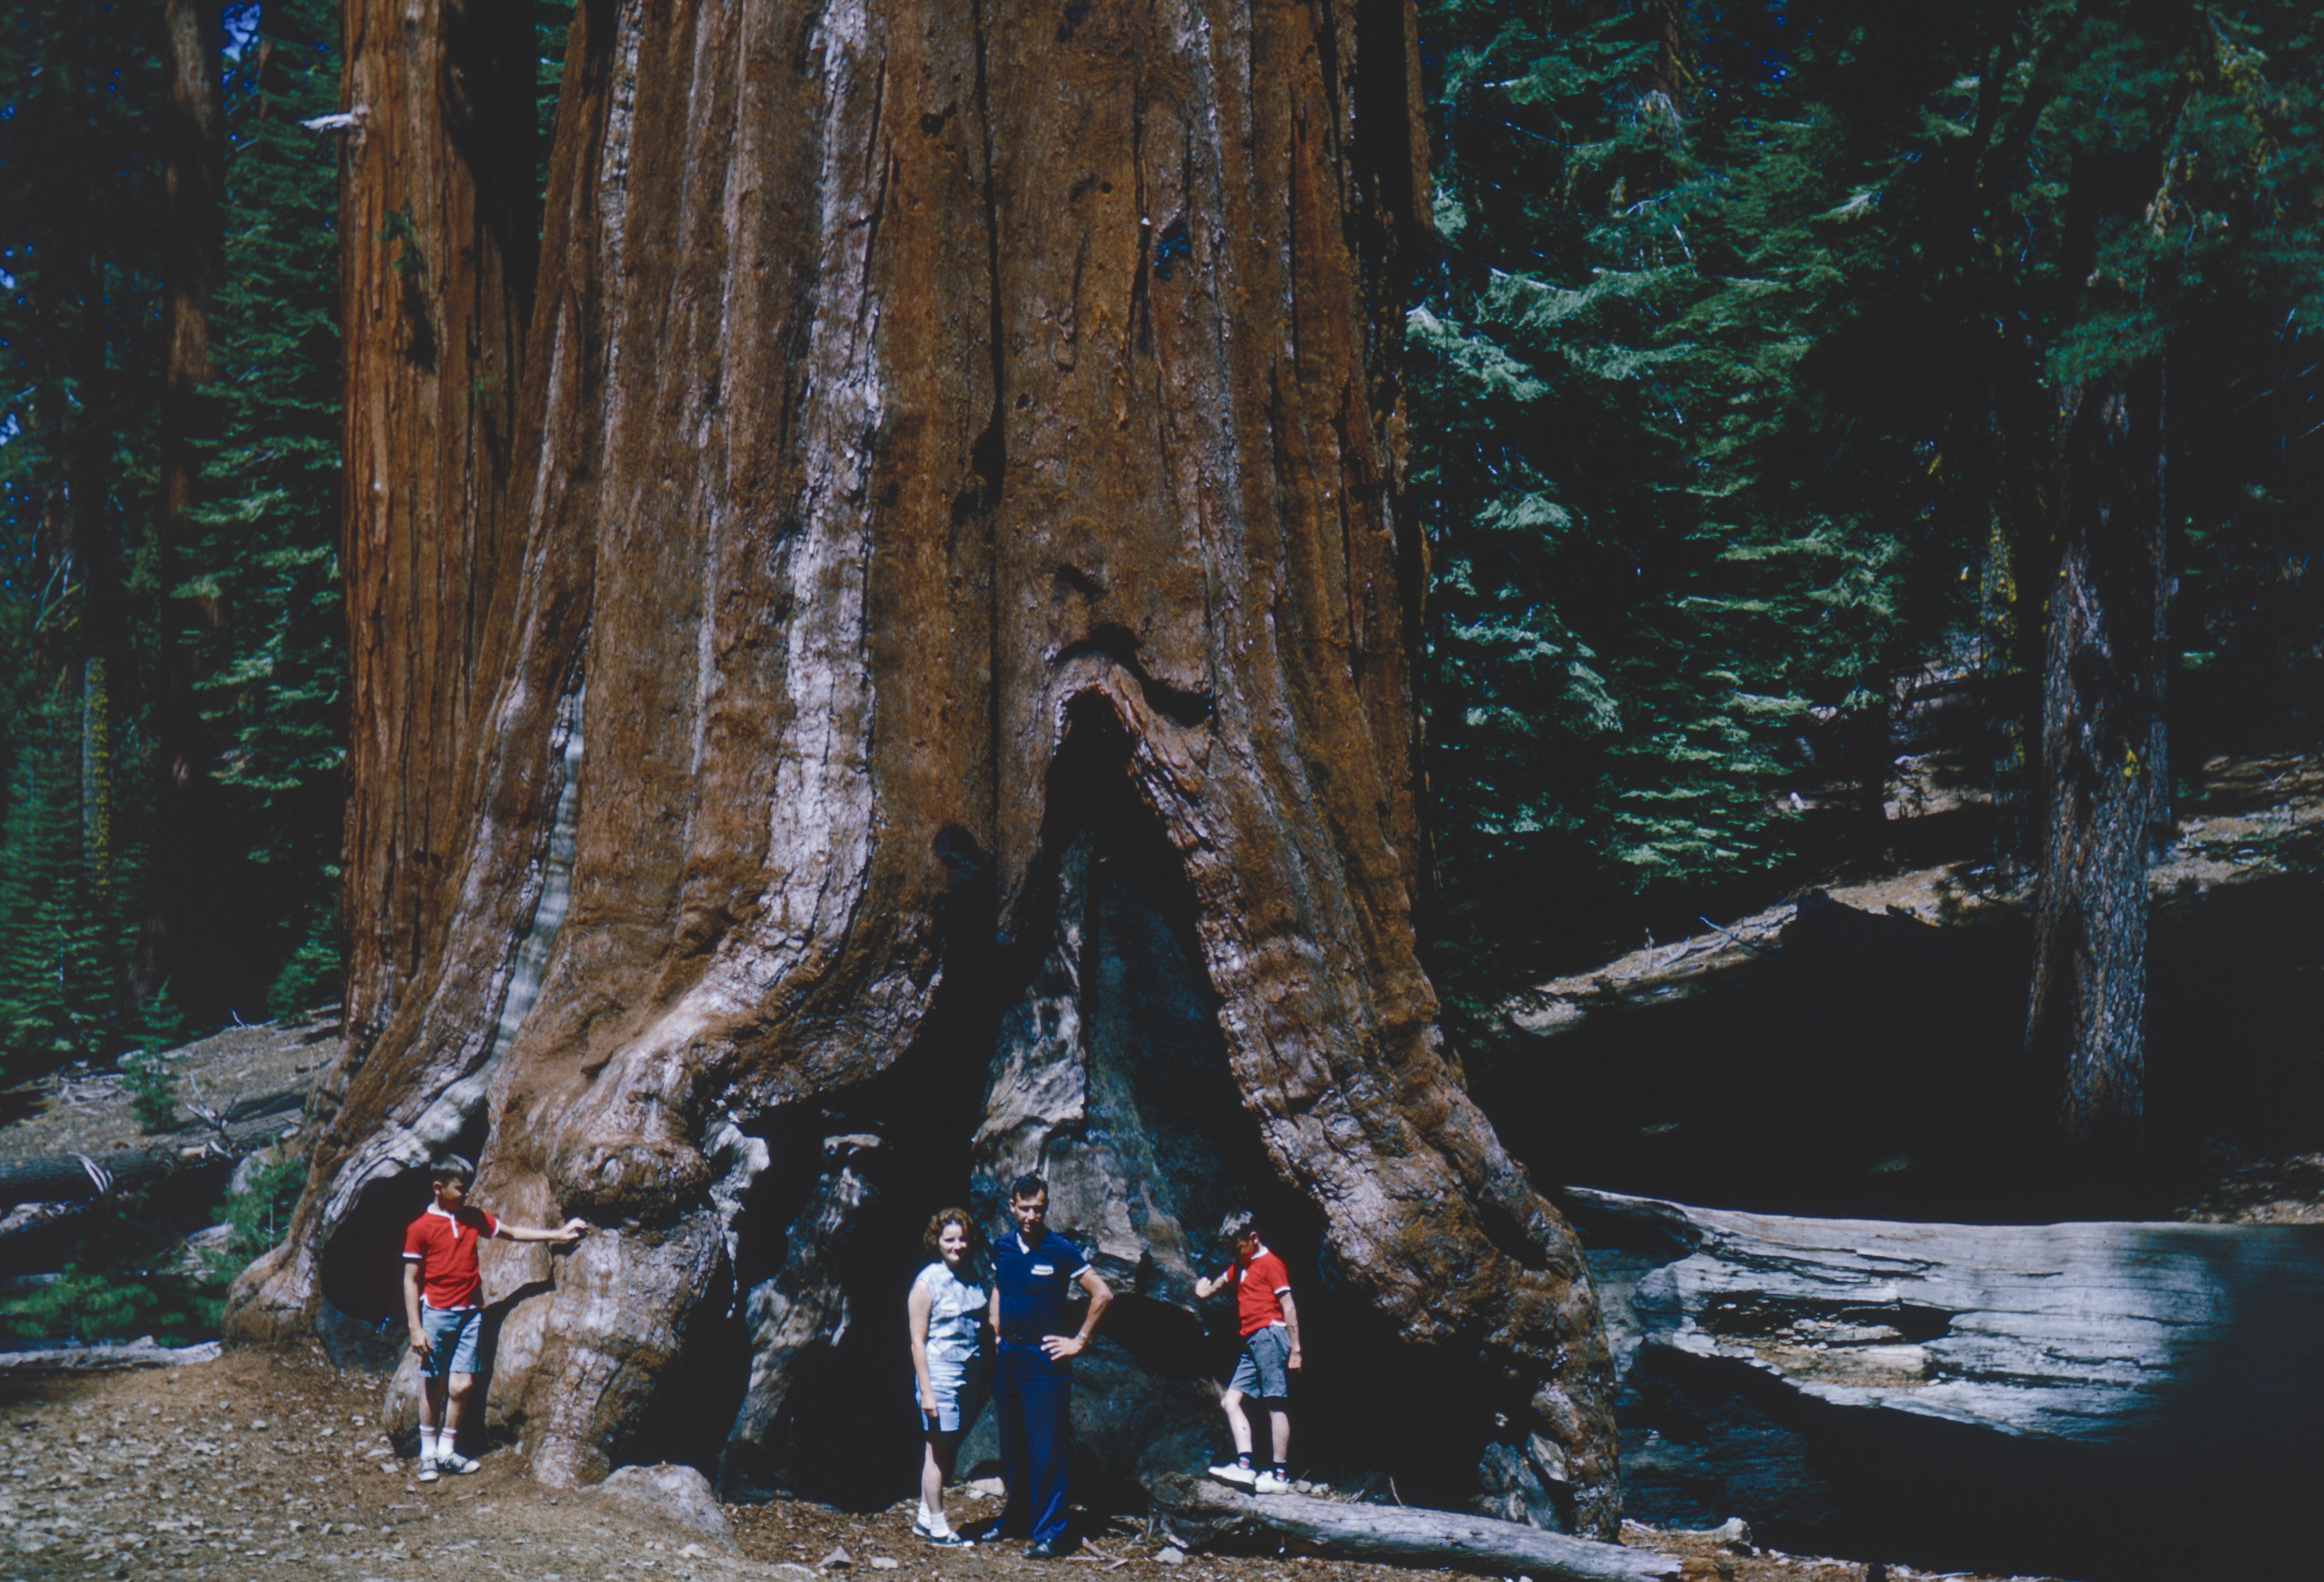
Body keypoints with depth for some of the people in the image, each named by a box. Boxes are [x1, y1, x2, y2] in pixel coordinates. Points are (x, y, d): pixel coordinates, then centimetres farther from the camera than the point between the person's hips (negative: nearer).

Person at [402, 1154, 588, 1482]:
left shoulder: (474, 1219, 8)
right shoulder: (420, 1228, -7)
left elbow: (512, 1233, 20)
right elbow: (411, 1280, -6)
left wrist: (557, 1234, 15)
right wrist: (416, 1329, -10)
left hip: (469, 1314, 4)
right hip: (437, 1315, -4)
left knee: (462, 1386, 0)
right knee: (433, 1387, 3)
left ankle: (446, 1451, 14)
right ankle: (428, 1454, 15)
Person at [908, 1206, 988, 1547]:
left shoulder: (971, 1275, 8)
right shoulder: (928, 1283, -11)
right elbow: (918, 1341, -12)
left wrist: (984, 1376, 15)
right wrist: (926, 1390, -15)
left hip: (969, 1374, 7)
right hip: (940, 1372, -7)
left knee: (950, 1448, 12)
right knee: (938, 1449, 1)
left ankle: (925, 1517, 25)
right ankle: (936, 1526, 11)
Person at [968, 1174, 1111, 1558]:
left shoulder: (1060, 1250, -10)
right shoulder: (1003, 1247, 7)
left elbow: (1102, 1295, -10)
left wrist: (1079, 1341, -8)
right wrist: (996, 1333, 14)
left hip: (1045, 1359, -6)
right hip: (1008, 1356, 6)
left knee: (1046, 1449, -4)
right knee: (1012, 1447, 13)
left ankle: (1049, 1532, 0)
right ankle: (1016, 1518, 26)